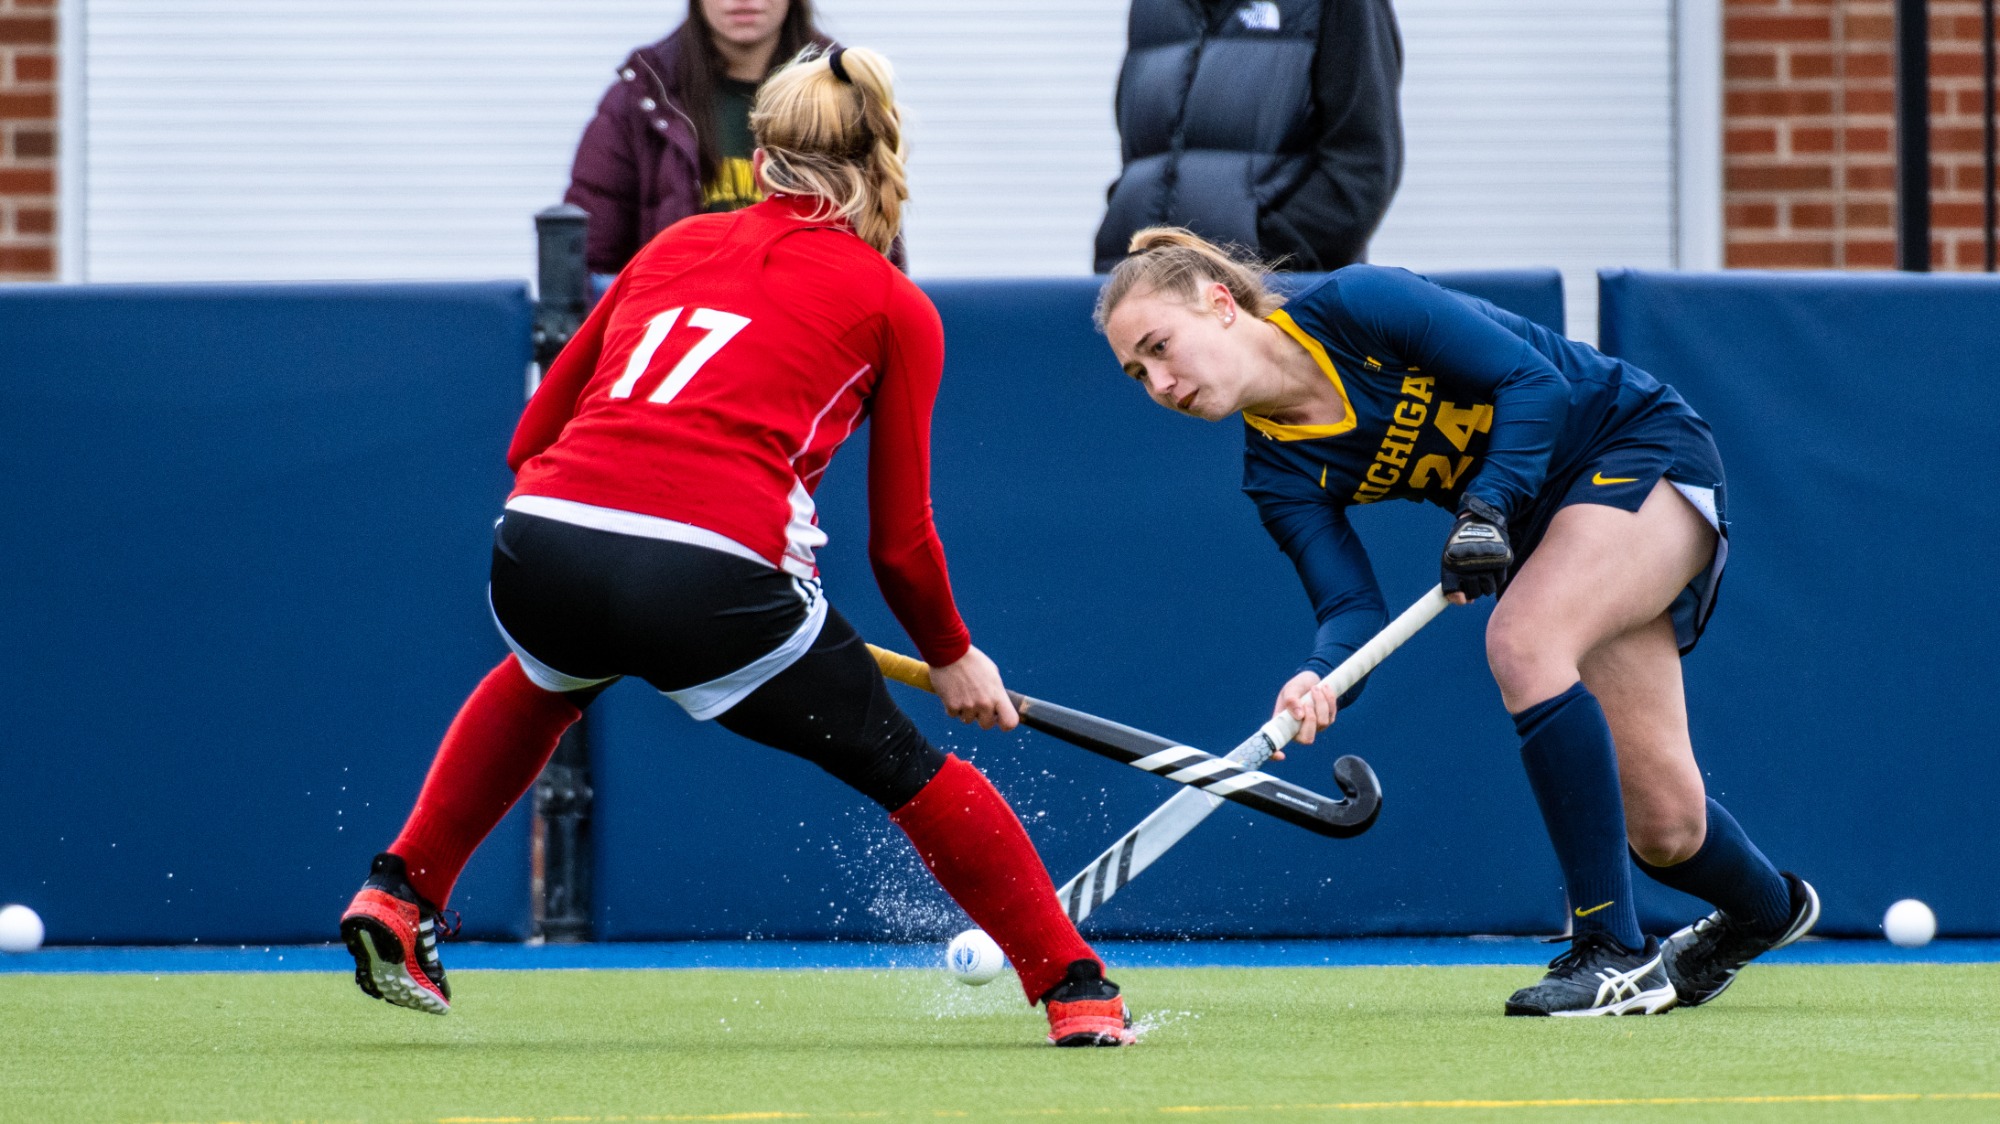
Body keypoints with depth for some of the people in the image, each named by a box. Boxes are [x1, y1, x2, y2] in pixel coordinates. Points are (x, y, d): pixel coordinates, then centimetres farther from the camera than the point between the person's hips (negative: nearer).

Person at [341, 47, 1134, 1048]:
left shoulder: (676, 245, 24)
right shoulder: (895, 308, 14)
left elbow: (533, 436, 25)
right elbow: (899, 540, 15)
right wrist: (951, 657, 32)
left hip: (538, 549, 4)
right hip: (713, 576, -4)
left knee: (543, 679, 40)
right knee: (903, 767, 17)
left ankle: (398, 892, 31)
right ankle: (1074, 989, 18)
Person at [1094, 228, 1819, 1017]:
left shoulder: (1358, 305, -21)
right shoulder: (1279, 476, -4)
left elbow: (1536, 380, -21)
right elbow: (1353, 606, -13)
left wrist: (1486, 509, -31)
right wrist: (1318, 680, -33)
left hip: (1643, 448, -6)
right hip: (1548, 525, 6)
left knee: (1520, 641, -32)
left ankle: (1618, 954, -27)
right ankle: (1764, 909, 35)